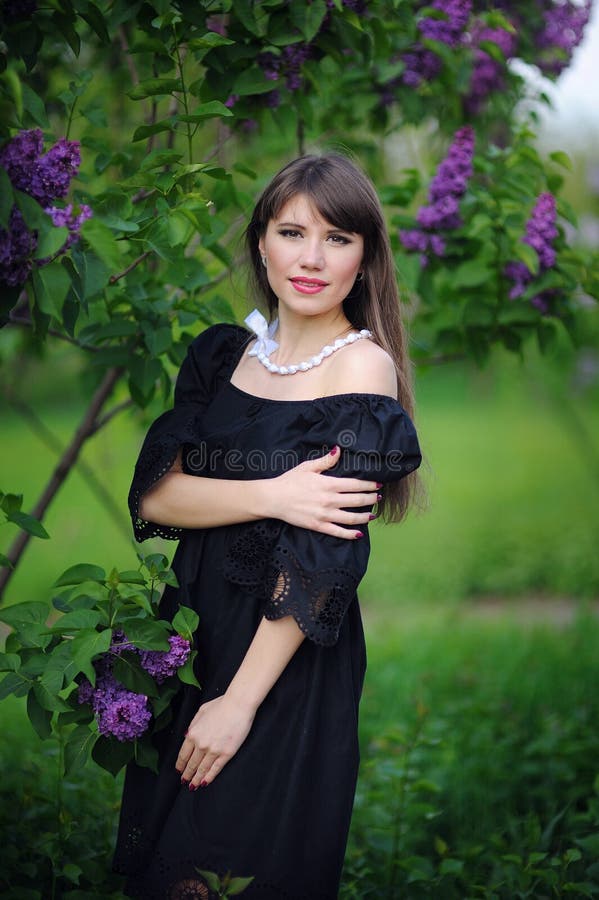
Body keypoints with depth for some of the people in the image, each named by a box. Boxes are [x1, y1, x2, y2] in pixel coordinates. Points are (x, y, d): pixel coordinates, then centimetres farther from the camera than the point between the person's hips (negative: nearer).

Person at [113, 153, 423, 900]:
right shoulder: (223, 354, 4)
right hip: (189, 624, 6)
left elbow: (324, 558, -18)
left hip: (291, 661, -6)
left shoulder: (364, 367, -13)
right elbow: (152, 495, -6)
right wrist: (271, 496, -24)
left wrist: (241, 700, -18)